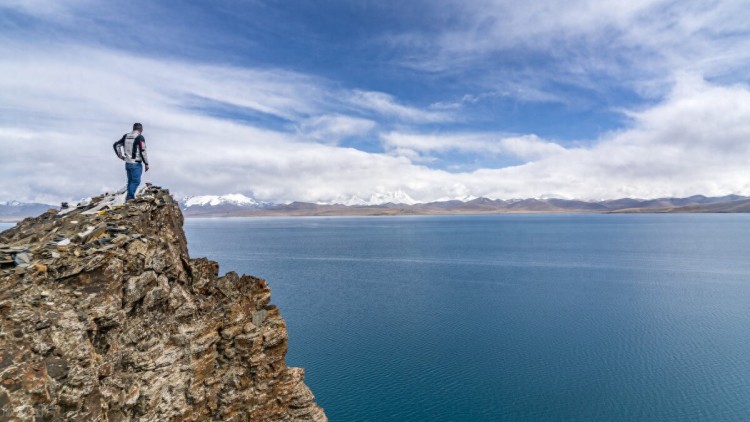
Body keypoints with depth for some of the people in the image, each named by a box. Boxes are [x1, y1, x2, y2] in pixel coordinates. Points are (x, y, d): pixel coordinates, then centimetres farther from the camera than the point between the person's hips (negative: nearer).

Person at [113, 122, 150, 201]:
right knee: (136, 181, -2)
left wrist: (121, 156, 15)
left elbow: (116, 145, 13)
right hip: (136, 164, -7)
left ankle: (130, 197, 19)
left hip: (127, 163, 7)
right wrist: (146, 163, -9)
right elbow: (143, 151, -15)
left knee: (130, 181, 15)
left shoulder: (126, 136, 9)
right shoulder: (140, 137, -11)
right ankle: (130, 196, -11)